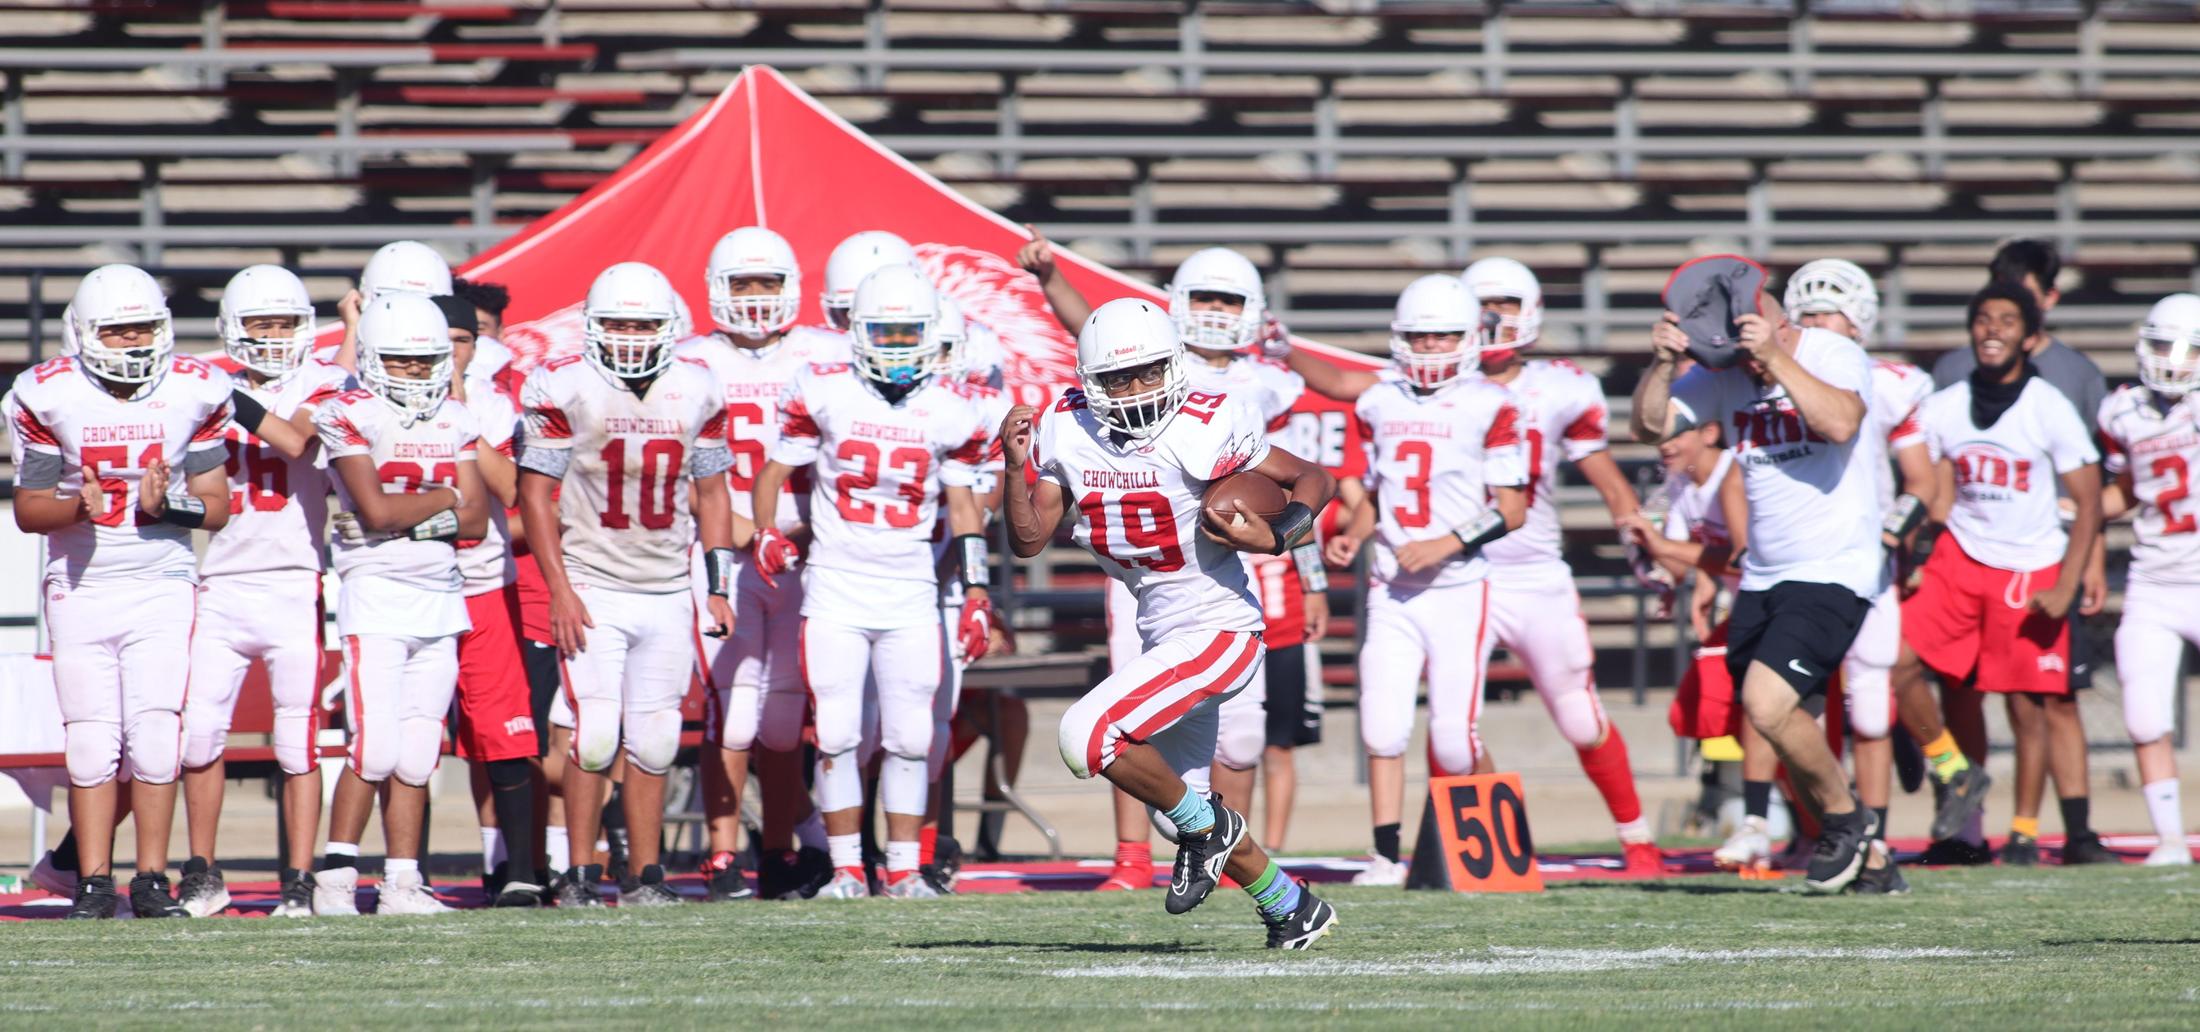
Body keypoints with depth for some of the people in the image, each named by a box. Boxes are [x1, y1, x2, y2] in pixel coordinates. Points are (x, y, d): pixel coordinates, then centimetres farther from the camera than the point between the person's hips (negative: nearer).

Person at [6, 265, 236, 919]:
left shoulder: (193, 394, -1)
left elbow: (216, 507, 4)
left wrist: (170, 506, -16)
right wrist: (76, 507, -19)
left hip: (161, 585, 0)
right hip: (80, 588, 0)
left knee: (156, 736, -8)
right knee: (91, 740, -3)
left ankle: (152, 879, 0)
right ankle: (94, 882, 3)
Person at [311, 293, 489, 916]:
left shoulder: (453, 422, 13)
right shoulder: (350, 416, -5)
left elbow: (476, 520, 6)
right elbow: (376, 510, -14)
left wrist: (411, 517, -9)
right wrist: (444, 498, -1)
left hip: (441, 600, 6)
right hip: (377, 596, -6)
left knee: (417, 756, 4)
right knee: (376, 751, -13)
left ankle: (402, 882, 7)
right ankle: (334, 878, -5)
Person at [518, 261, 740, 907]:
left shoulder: (696, 392, 5)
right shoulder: (564, 388, -7)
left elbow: (711, 493, 14)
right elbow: (536, 492, -6)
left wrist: (717, 587, 7)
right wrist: (559, 590, -11)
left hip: (668, 593, 4)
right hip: (592, 588, -4)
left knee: (654, 742, 3)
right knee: (595, 734, -11)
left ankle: (644, 873, 10)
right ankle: (579, 873, -2)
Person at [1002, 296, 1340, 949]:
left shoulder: (1201, 433, -19)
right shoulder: (1067, 433, -2)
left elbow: (1316, 480, -8)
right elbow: (1029, 540, 3)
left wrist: (1275, 539, -25)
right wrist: (1017, 466, -12)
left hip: (1217, 631, -8)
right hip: (1163, 636, 8)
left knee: (1087, 736, -21)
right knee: (1176, 813, 17)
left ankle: (1206, 827, 1)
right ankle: (1294, 910, 35)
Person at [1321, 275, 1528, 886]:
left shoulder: (1489, 409, -5)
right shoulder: (1379, 407, 10)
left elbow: (1512, 511, -6)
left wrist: (1446, 544, -16)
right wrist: (1354, 535, 1)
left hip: (1460, 590, -4)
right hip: (1392, 591, 4)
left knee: (1453, 737, -5)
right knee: (1382, 726, -8)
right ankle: (1386, 855, -3)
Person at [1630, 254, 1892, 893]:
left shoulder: (1835, 356, -11)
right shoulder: (1724, 376, 4)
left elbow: (1840, 423, -30)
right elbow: (1650, 426, 2)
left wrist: (1775, 355, -29)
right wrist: (1663, 362, -14)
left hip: (1832, 572, -7)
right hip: (1764, 577, 7)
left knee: (1768, 705, -19)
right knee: (1783, 722, 10)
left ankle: (1847, 819, 4)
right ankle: (1857, 848, 27)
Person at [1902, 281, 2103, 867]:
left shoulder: (2050, 411, -10)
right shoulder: (1944, 407, 2)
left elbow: (2088, 504, -5)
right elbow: (1938, 498, 11)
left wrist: (2066, 587, -12)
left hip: (2030, 573, -4)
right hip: (1960, 559, 4)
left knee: (2027, 706, -1)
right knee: (1898, 664, -12)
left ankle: (2025, 832, 11)